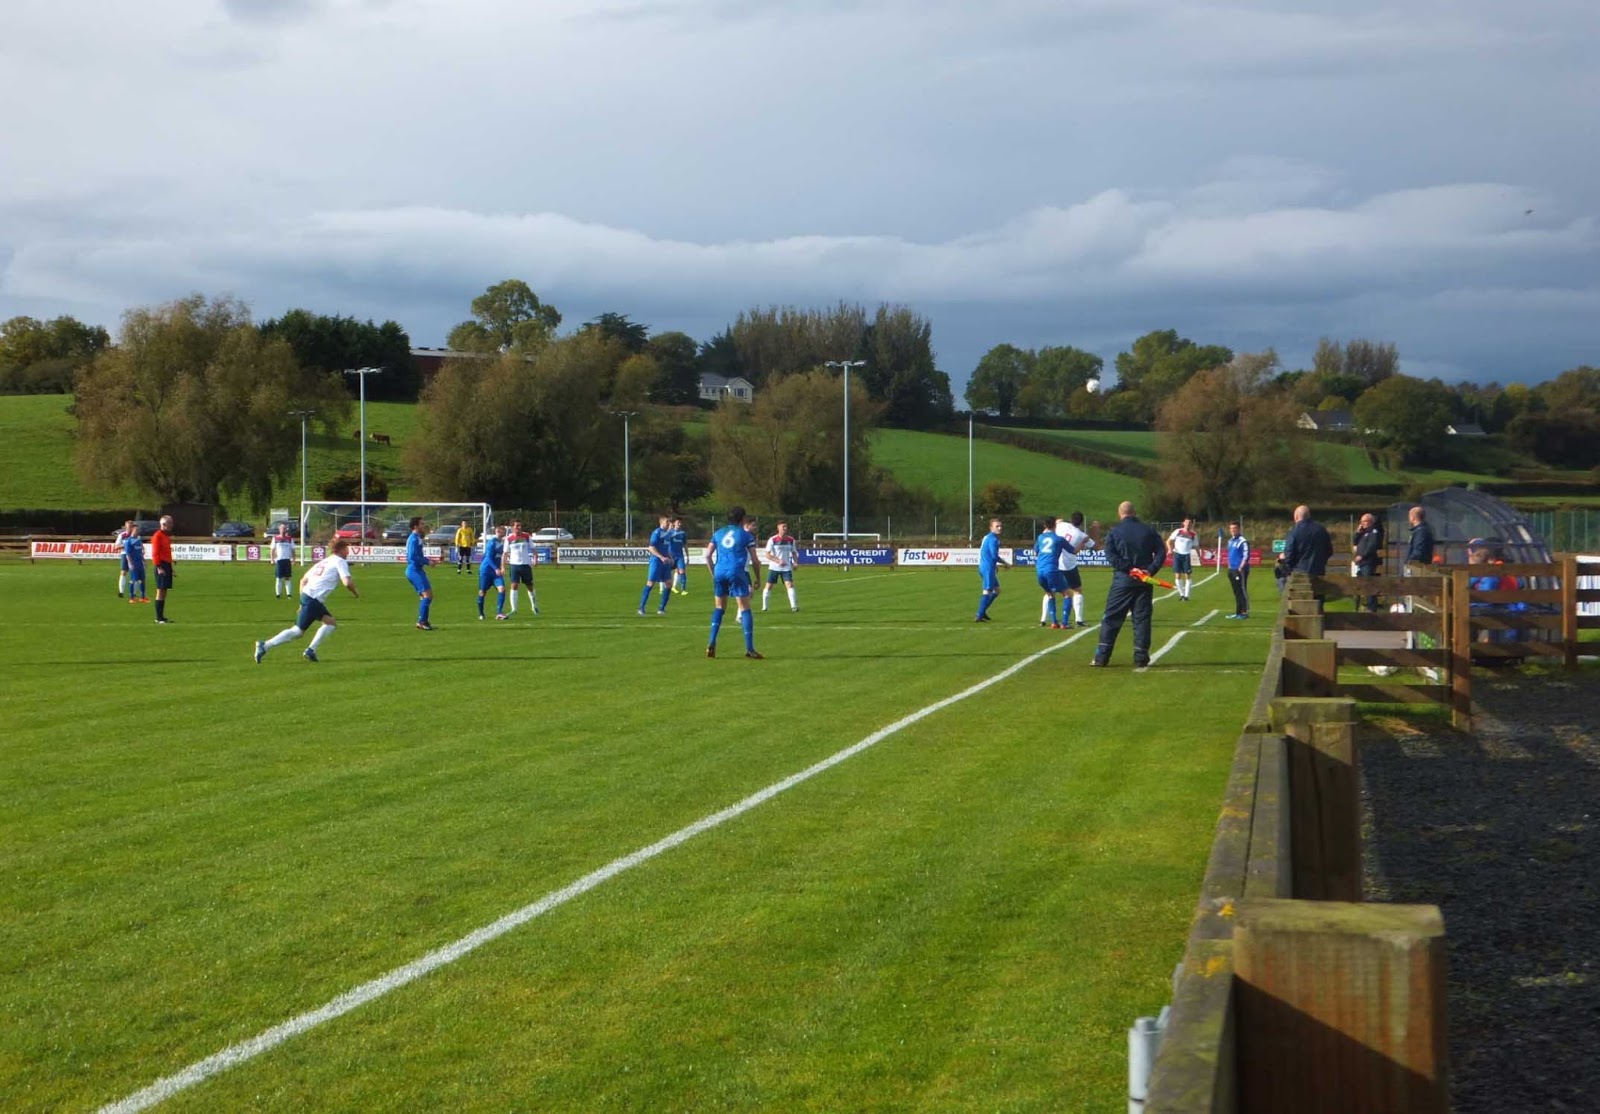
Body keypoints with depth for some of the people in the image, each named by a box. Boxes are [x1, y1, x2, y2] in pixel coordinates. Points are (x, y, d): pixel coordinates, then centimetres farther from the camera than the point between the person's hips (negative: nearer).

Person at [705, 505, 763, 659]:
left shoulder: (718, 533, 16)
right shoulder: (746, 535, 5)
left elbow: (708, 555, 12)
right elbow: (755, 560, 5)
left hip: (719, 572, 4)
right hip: (737, 572, -4)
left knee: (719, 608, 17)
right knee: (745, 609, -1)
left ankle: (712, 644, 6)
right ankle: (749, 649, -7)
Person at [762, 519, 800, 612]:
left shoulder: (791, 540, 0)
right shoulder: (772, 540, -10)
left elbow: (794, 552, 14)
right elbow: (767, 554, -12)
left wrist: (795, 562, -4)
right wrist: (778, 561, -22)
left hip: (786, 568, 1)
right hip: (774, 567, -1)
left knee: (790, 585, -14)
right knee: (768, 586, 3)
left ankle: (794, 606, -14)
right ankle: (764, 606, 17)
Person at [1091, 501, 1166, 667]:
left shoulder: (1115, 532, 0)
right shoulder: (1149, 531, 7)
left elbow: (1110, 555, -12)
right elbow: (1161, 552, -2)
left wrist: (1128, 568, -15)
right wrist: (1150, 570, -10)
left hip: (1122, 580, -2)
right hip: (1144, 581, 2)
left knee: (1111, 618, 4)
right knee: (1142, 619, 6)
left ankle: (1102, 657, 2)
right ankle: (1141, 658, 4)